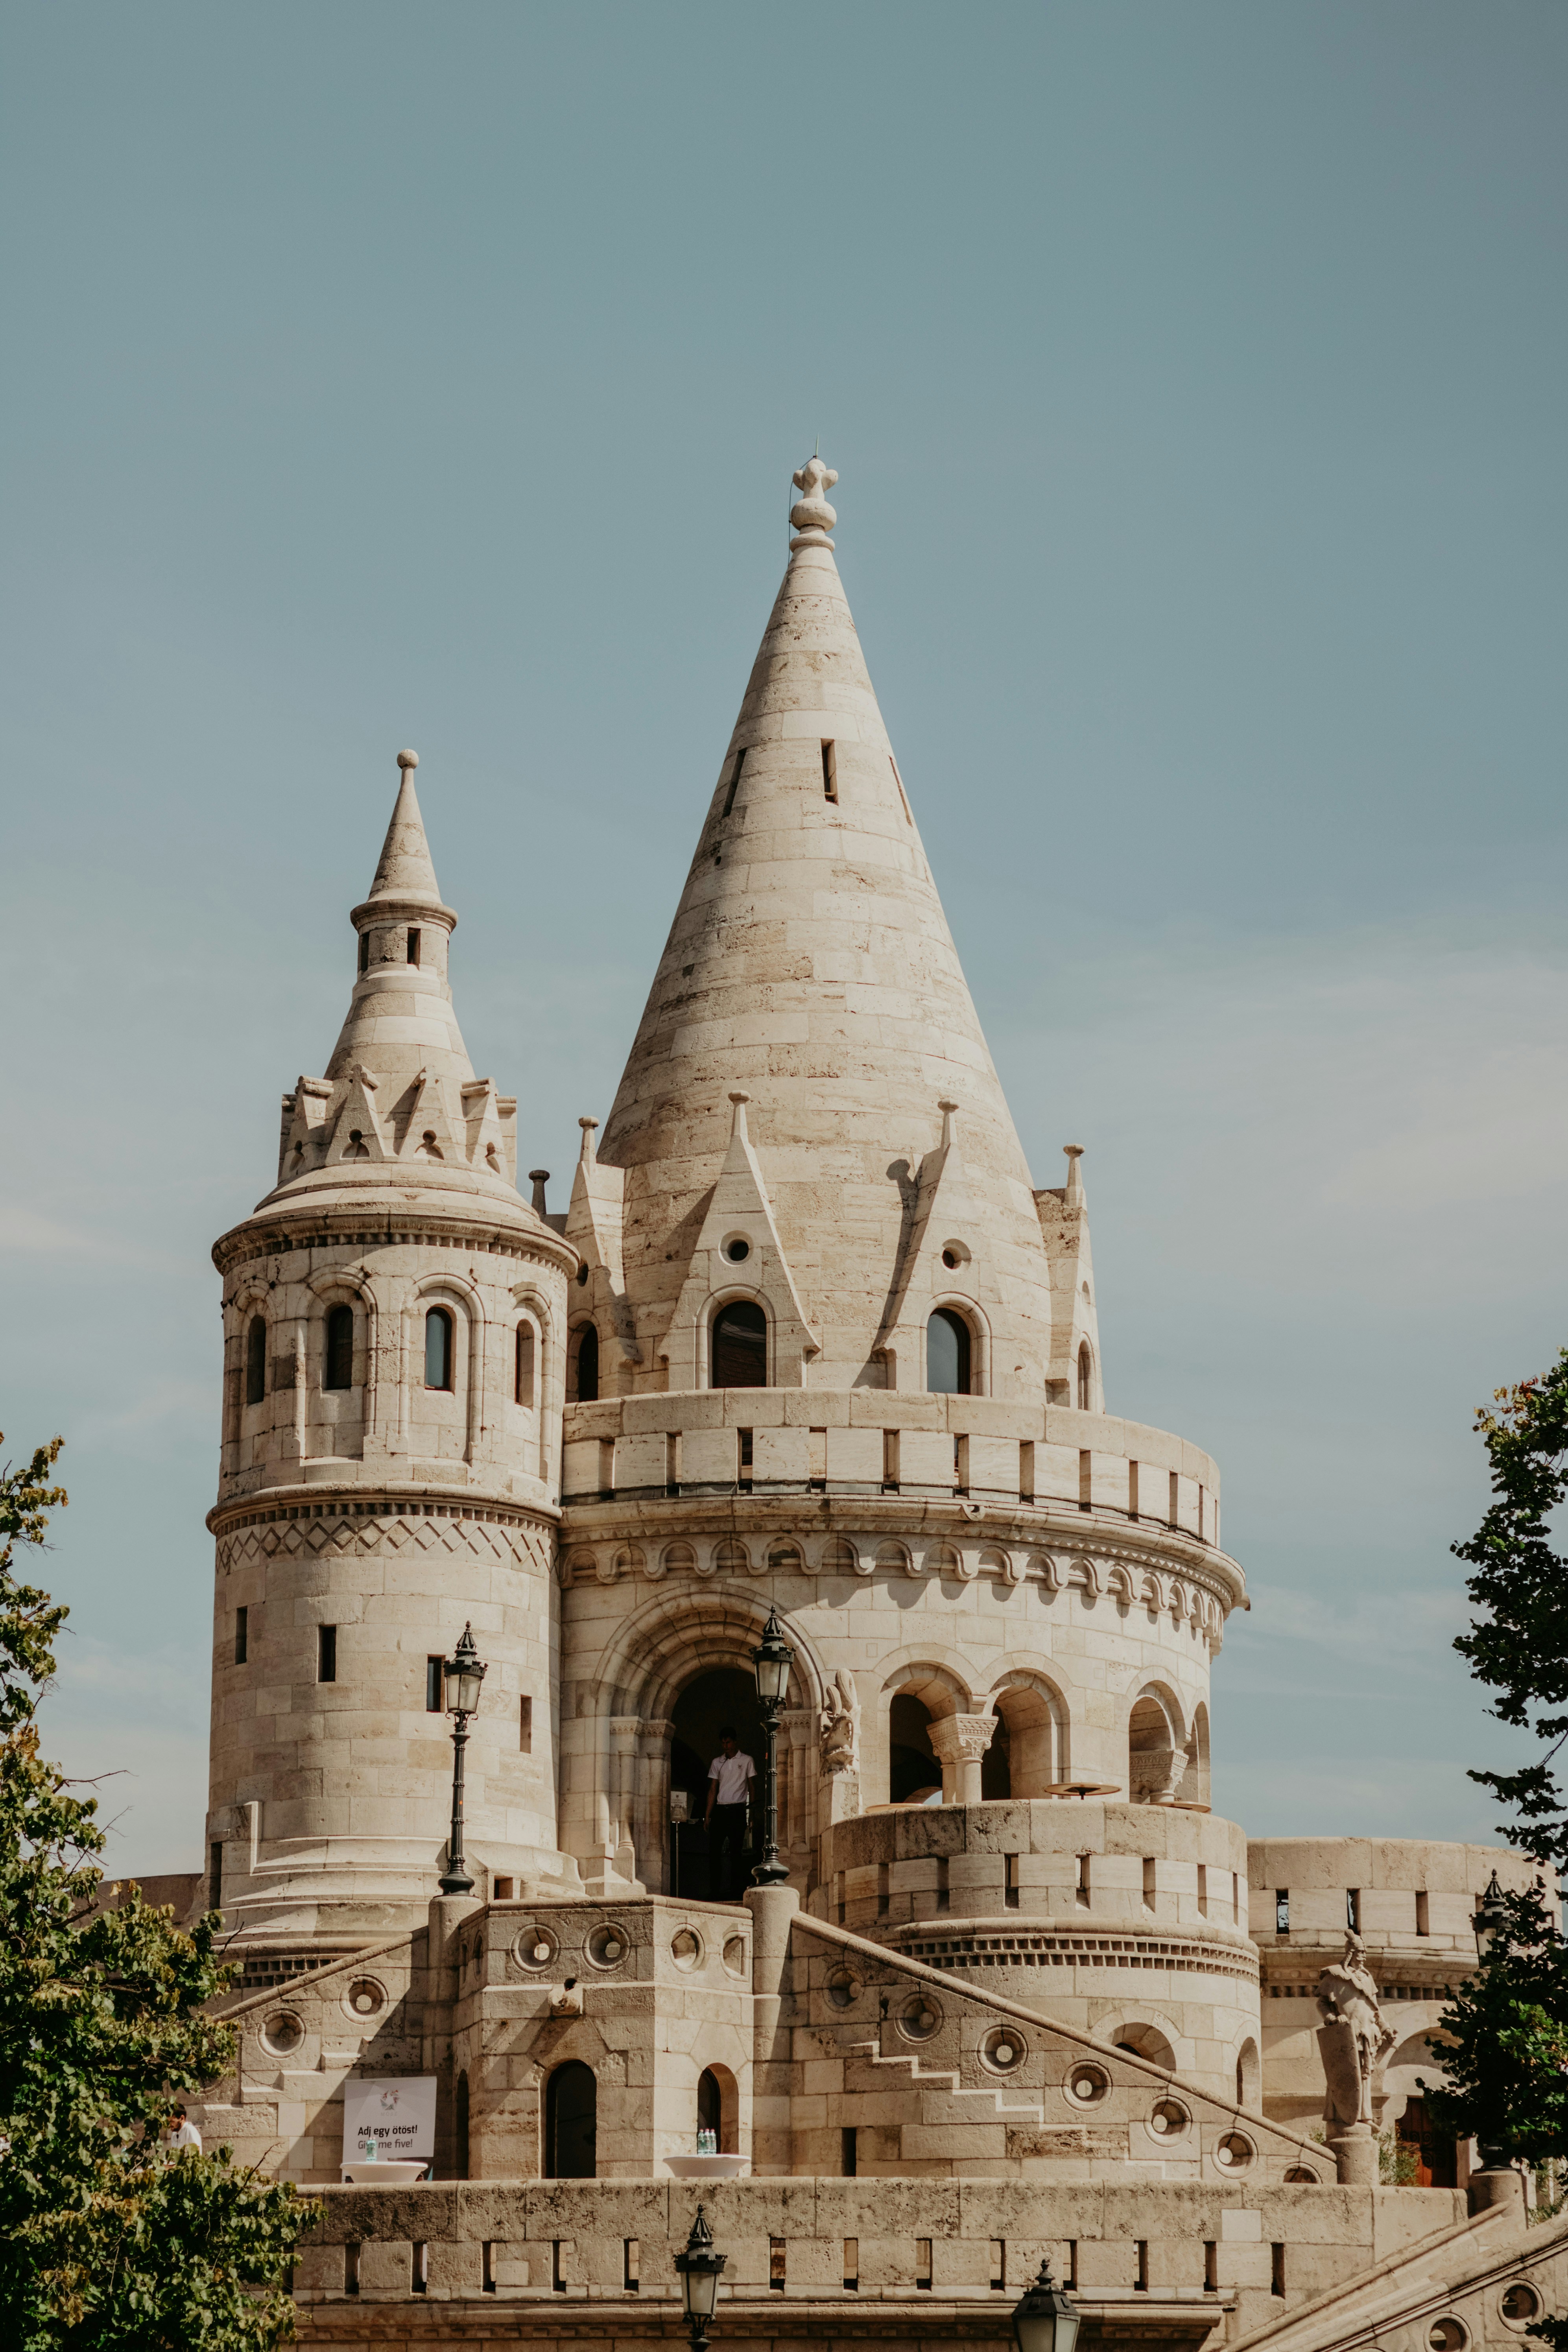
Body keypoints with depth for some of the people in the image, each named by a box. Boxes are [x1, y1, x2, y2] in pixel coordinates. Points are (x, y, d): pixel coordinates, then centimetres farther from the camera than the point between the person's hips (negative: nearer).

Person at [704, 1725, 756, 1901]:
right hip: (720, 1810, 3)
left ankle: (735, 1891, -1)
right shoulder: (717, 1762, 13)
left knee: (736, 1851, -4)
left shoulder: (746, 1761, 5)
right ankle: (715, 1891, 0)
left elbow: (752, 1787, 5)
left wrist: (752, 1811, -5)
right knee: (714, 1850, -3)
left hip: (737, 1810, -3)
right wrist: (708, 1815, 7)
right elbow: (713, 1790, 13)